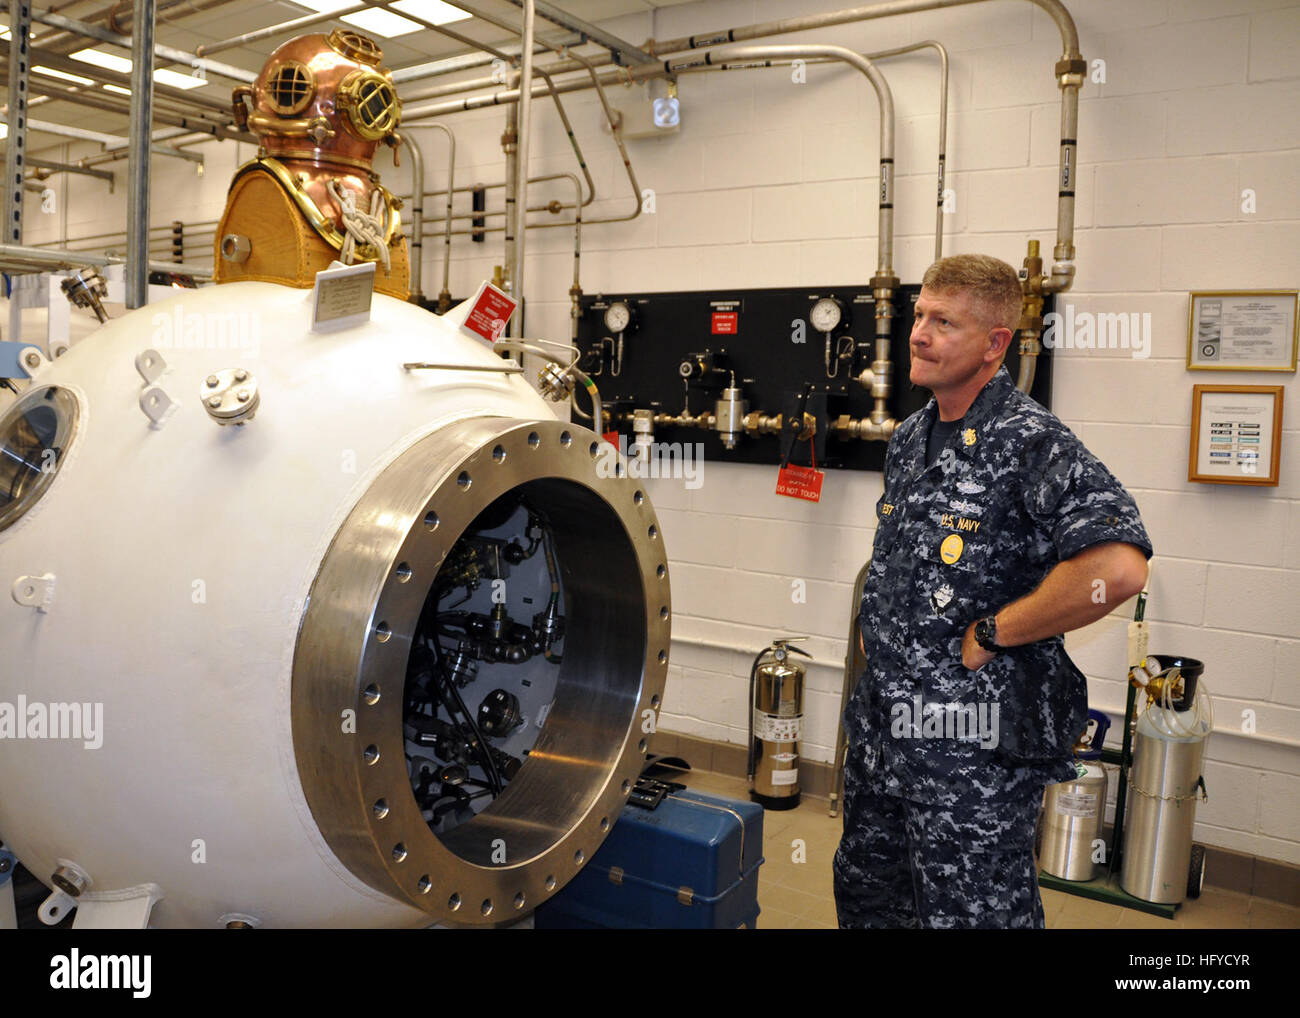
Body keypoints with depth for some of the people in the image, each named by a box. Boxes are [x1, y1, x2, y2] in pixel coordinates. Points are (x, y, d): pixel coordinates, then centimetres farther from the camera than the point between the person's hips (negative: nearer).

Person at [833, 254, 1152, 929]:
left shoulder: (1032, 444, -18)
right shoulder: (909, 439, 8)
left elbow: (1117, 568, -33)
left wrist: (991, 633, -23)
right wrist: (883, 635, 10)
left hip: (974, 747, -8)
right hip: (880, 723, 8)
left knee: (969, 911, 8)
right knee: (865, 895, 24)